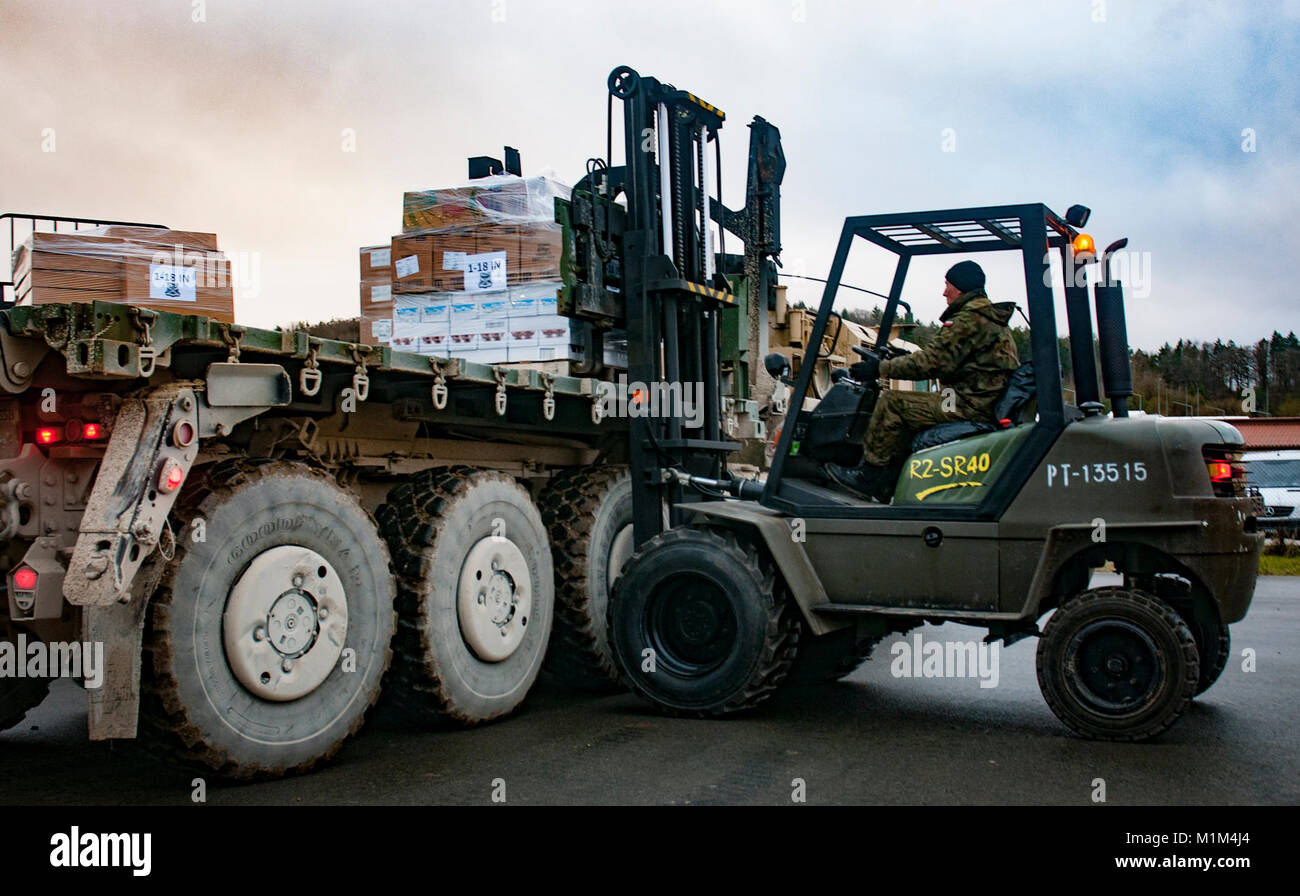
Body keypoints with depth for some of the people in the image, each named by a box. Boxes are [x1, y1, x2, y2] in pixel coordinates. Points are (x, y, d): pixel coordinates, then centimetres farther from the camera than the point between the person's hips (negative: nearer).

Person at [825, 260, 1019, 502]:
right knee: (906, 409, 19)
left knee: (891, 402, -10)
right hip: (988, 404, 11)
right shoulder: (992, 317, 20)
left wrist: (881, 368, -11)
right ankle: (886, 484, 14)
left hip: (969, 405, -11)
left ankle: (868, 476, -3)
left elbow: (932, 362, -18)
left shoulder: (970, 318, -13)